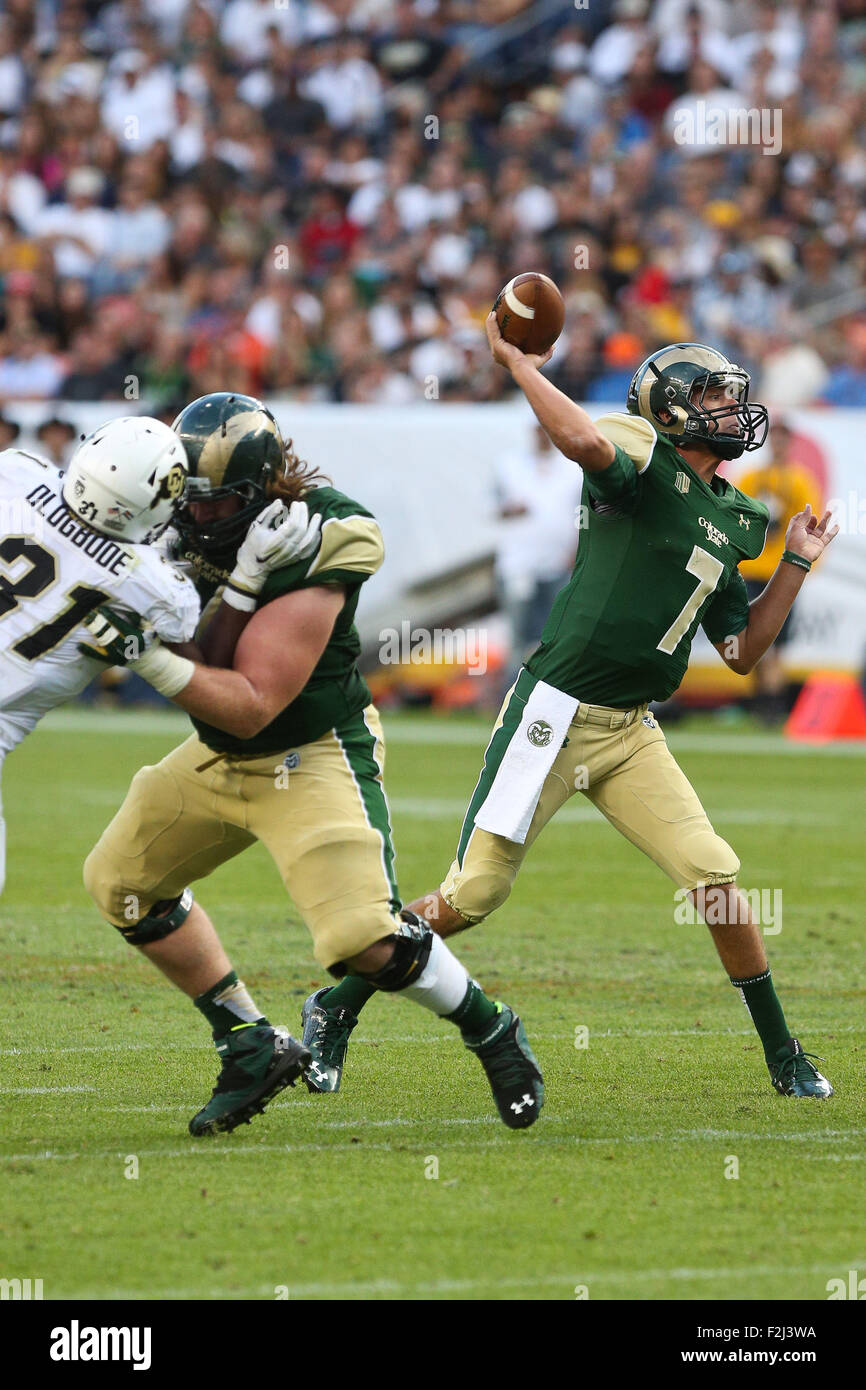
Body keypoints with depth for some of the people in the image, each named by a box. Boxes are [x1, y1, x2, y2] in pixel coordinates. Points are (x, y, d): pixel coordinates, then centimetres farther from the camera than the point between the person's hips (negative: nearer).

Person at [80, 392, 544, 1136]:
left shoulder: (309, 565, -30)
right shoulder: (190, 517, -9)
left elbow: (251, 707, -30)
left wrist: (148, 657, -39)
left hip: (312, 759, -8)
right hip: (220, 757, 8)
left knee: (367, 939, -21)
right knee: (122, 883, 14)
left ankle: (491, 1030, 7)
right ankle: (254, 1051, 21)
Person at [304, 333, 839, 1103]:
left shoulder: (733, 521, 15)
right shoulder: (644, 462, -9)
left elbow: (741, 651, 17)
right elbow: (587, 442, -34)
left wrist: (797, 563, 14)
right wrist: (518, 363, -25)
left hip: (631, 731, 7)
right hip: (556, 714, -6)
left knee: (716, 878, -4)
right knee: (474, 895, -4)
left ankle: (784, 1057, 8)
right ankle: (339, 1006, 14)